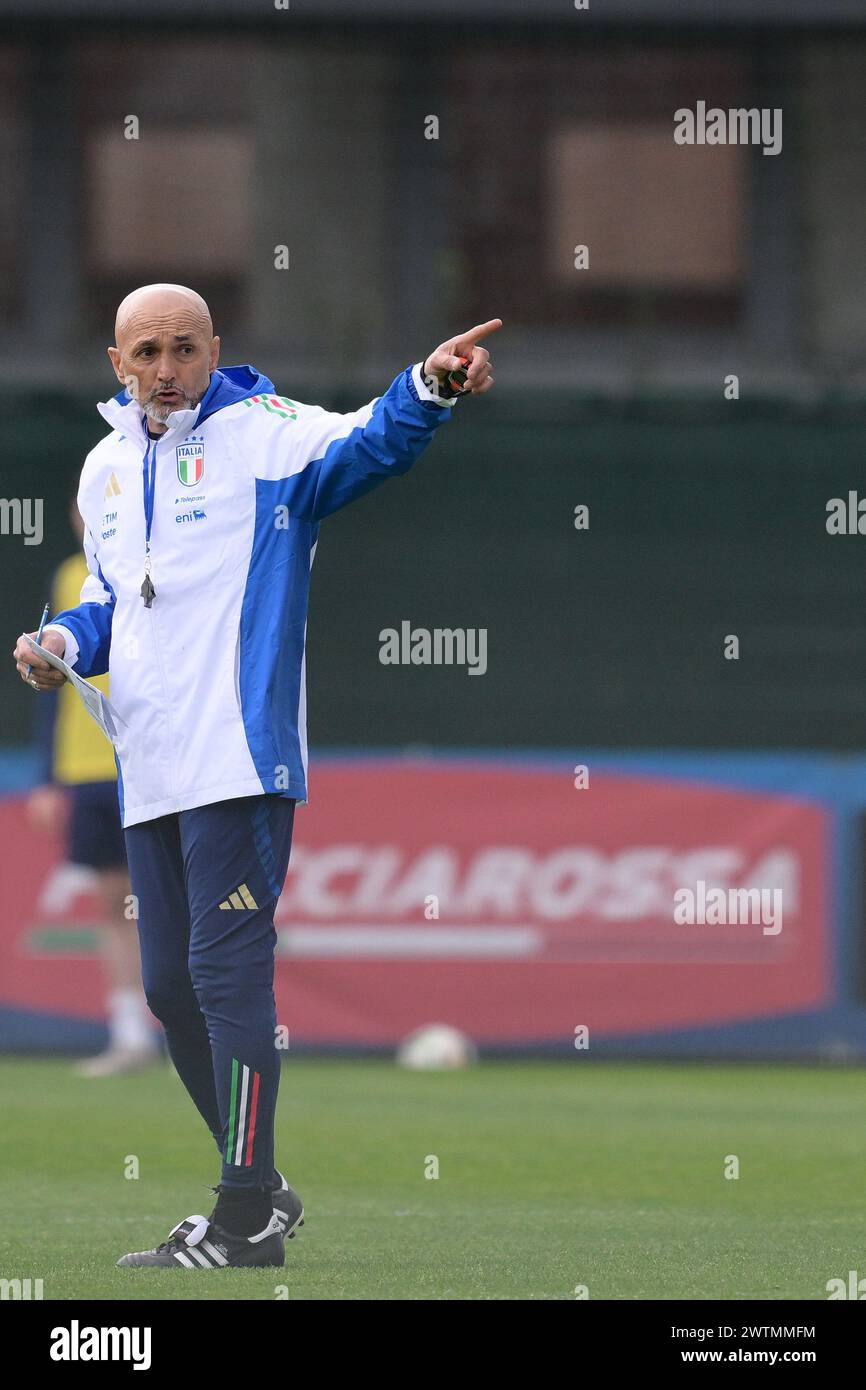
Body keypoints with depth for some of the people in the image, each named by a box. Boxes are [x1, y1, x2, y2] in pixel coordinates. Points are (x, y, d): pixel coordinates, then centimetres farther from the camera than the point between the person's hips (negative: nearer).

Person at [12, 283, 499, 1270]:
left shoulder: (263, 436, -5)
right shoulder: (106, 467, 16)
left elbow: (368, 445, -24)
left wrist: (428, 389, -45)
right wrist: (67, 642, 8)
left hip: (239, 763, -8)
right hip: (150, 772, 8)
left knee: (226, 970, -11)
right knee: (171, 986, 11)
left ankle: (245, 1221, -9)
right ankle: (259, 1188, 24)